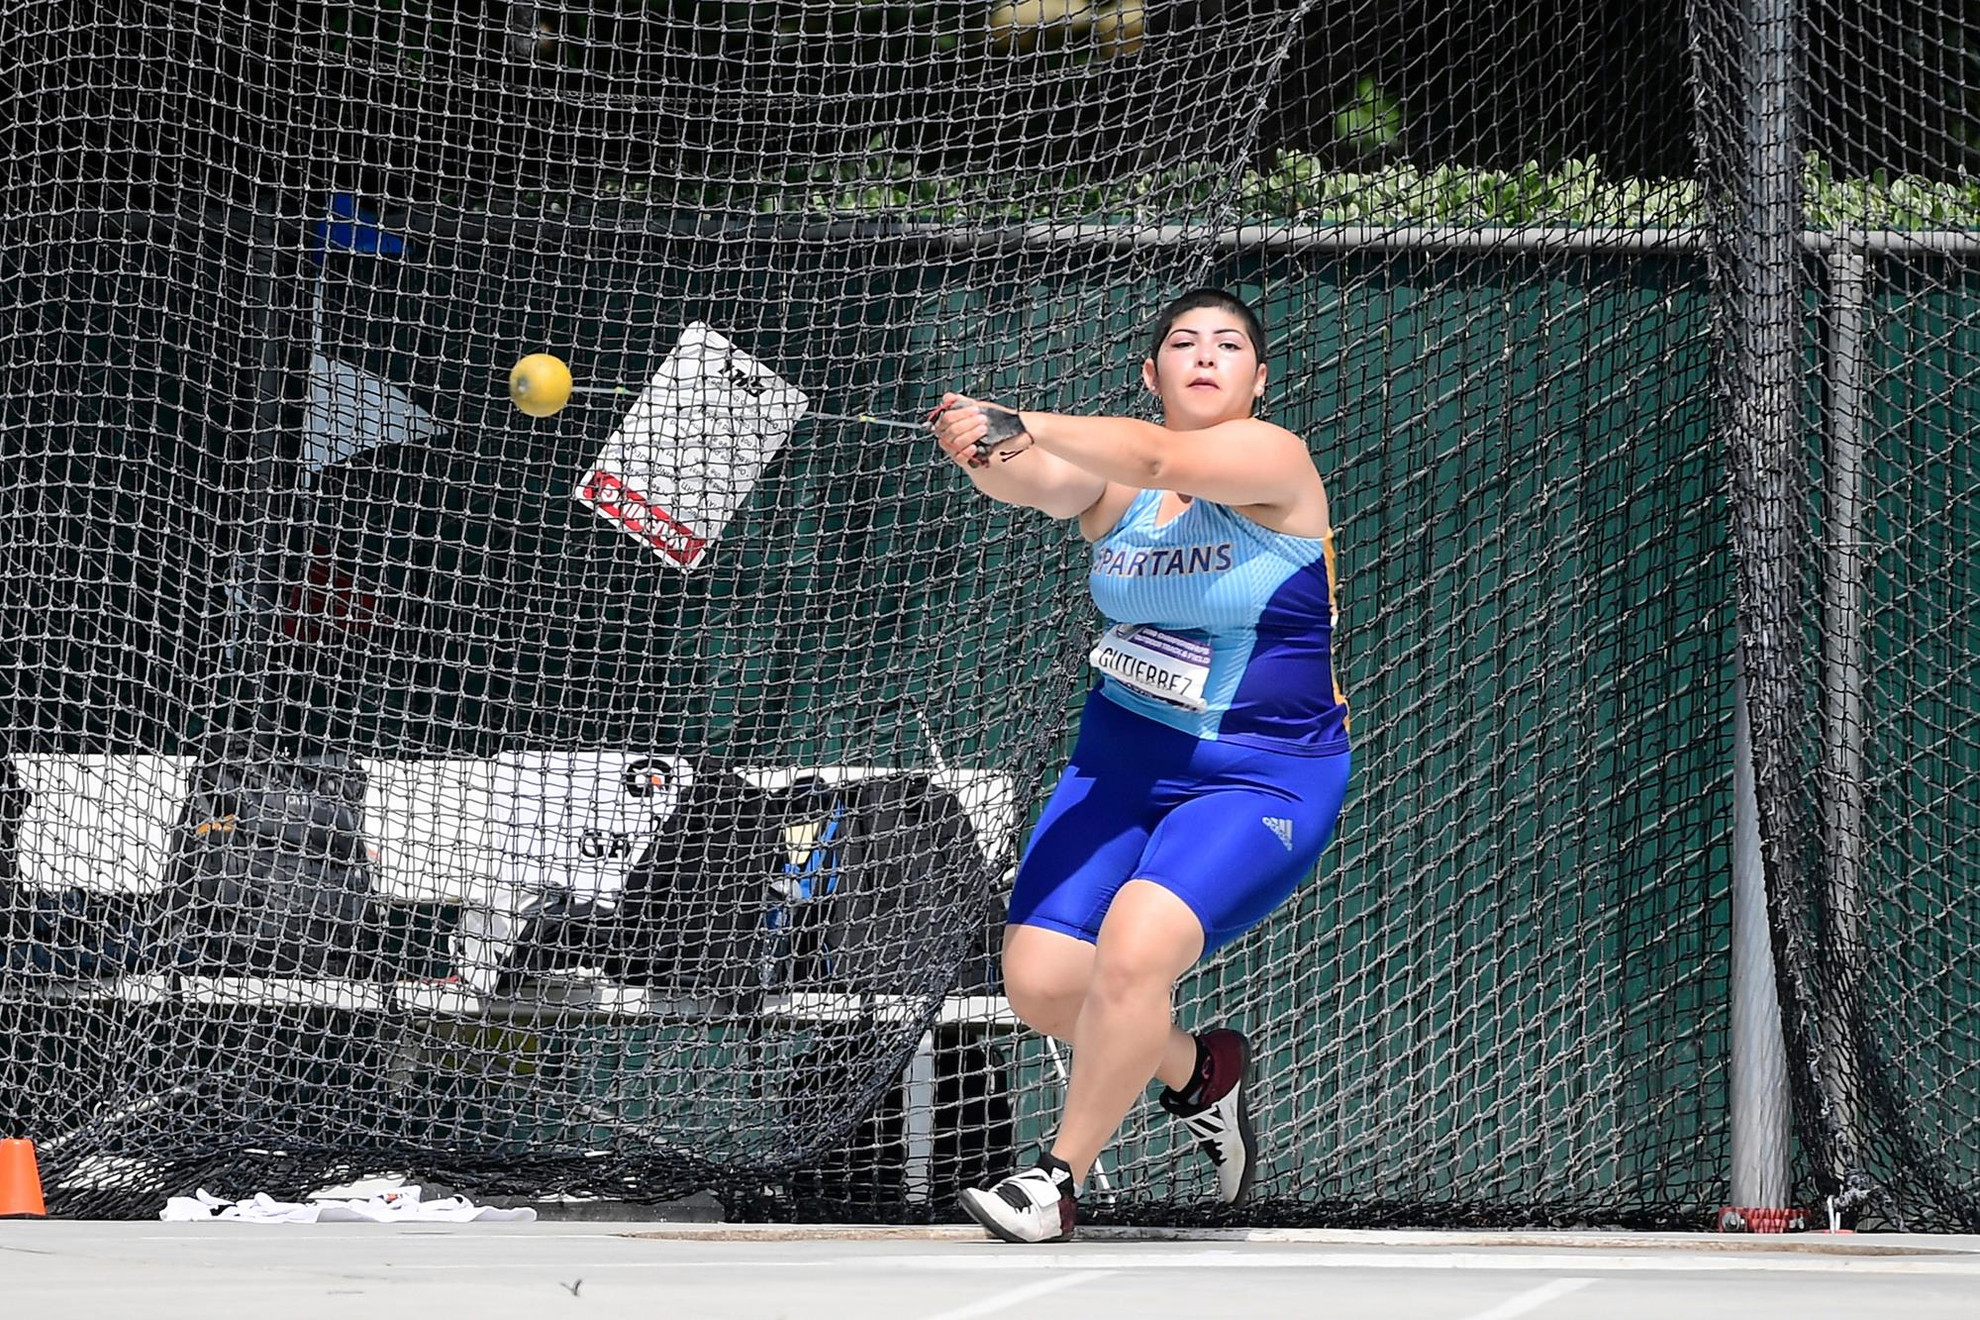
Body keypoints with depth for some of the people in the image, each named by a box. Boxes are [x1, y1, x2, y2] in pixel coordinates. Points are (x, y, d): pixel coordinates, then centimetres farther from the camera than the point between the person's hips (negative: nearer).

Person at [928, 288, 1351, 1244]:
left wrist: (1027, 427, -45)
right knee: (1039, 982, -4)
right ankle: (1199, 1069, 26)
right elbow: (1036, 482, -20)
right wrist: (986, 455, -45)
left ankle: (1060, 1180, -12)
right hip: (1121, 763, 6)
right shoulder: (1111, 476, 1)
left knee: (1134, 947, -27)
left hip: (1260, 782, -6)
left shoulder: (1273, 460, -13)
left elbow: (1160, 459, -32)